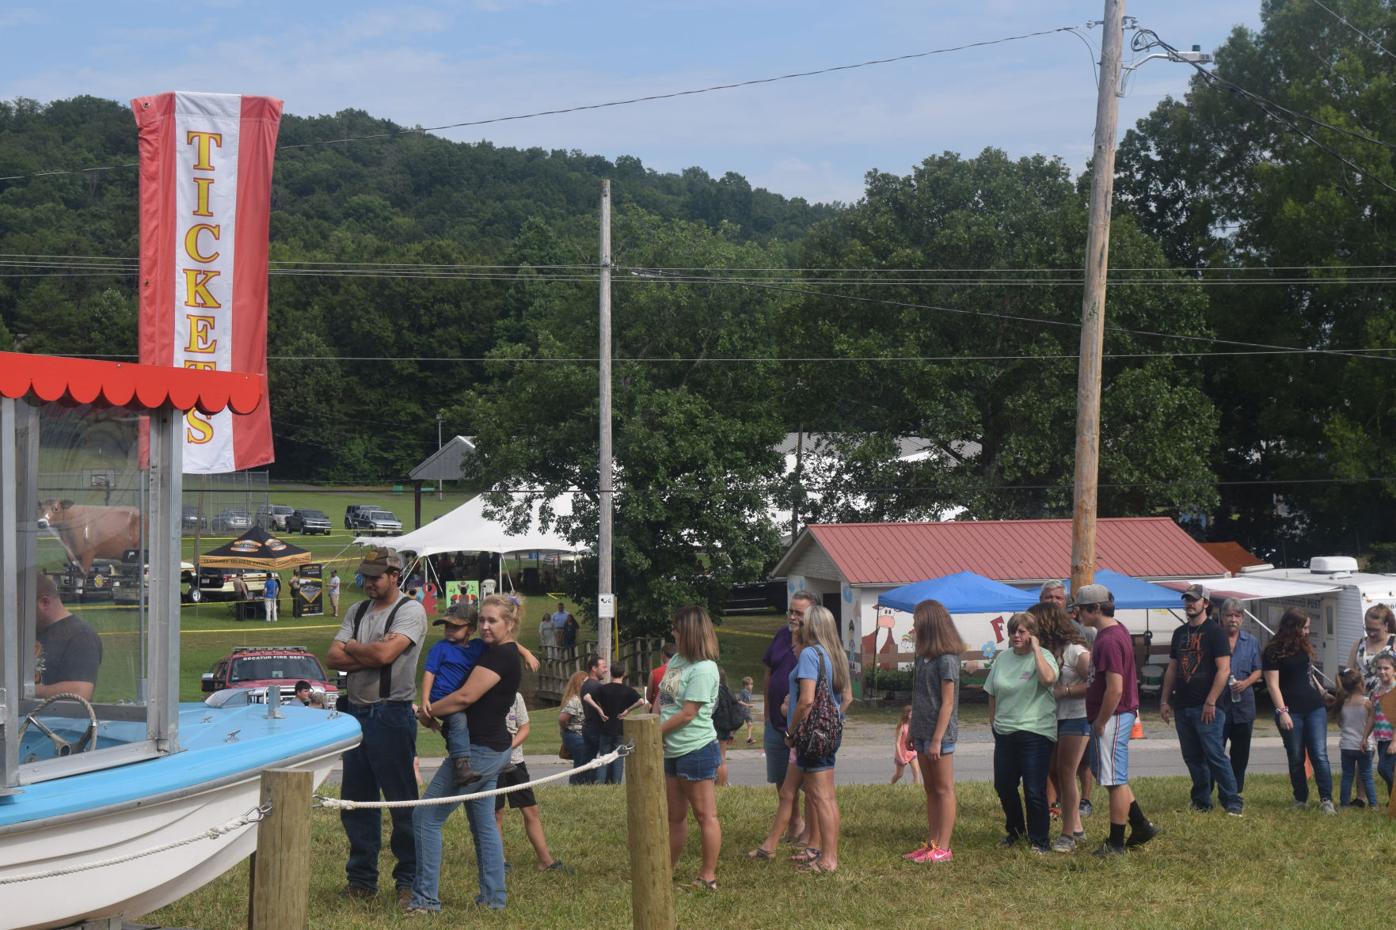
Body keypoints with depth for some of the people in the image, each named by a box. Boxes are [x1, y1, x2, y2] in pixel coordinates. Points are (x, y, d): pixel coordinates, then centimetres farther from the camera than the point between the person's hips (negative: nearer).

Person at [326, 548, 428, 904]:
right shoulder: (358, 612, 14)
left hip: (392, 715, -7)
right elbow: (333, 658, 3)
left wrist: (353, 648, -3)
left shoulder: (410, 611, -6)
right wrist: (371, 655, -11)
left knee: (402, 801, -3)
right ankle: (362, 878, 19)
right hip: (357, 711, 7)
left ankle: (409, 880, 4)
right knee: (355, 801, 10)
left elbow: (385, 653, -21)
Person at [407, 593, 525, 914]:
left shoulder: (499, 655, -17)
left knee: (426, 818, -6)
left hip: (479, 751, -11)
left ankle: (426, 898, -5)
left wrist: (428, 710, -9)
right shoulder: (509, 654, 14)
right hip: (496, 748, 11)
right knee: (484, 822, 16)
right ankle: (493, 897, 19)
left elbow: (466, 697, -22)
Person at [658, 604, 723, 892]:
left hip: (696, 749, -10)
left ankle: (708, 877, 2)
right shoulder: (676, 660, 11)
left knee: (705, 815, -2)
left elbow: (688, 713, -18)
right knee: (674, 815, 17)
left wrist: (654, 731, -9)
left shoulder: (703, 669, -17)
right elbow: (661, 698, 17)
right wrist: (653, 723, -1)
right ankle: (667, 870, 27)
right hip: (672, 750, 10)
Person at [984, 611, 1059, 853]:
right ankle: (1015, 830, 34)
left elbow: (1048, 678, -29)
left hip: (1035, 732, -6)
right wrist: (994, 723, 12)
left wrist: (1035, 649, -21)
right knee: (1003, 786, 13)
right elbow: (992, 695, 17)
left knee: (1034, 791, -4)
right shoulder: (1002, 658, 10)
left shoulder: (1043, 656, -6)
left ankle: (1039, 840, 9)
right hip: (1005, 732, 6)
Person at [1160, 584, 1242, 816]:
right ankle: (1201, 801, 16)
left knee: (1215, 755, -10)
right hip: (1183, 707, 7)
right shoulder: (1180, 633, 16)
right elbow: (1172, 668, 21)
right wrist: (1165, 700, 14)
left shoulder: (1214, 632, -6)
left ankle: (1232, 802, -6)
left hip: (1206, 707, -7)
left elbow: (1224, 669, -12)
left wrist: (1211, 702, -18)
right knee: (1192, 757, 9)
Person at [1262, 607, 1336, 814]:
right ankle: (1301, 799, 16)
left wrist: (1322, 694, 24)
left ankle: (1327, 800, -10)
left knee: (1320, 755, -6)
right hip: (1291, 712, -4)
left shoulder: (1305, 647, 15)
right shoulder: (1273, 652, -5)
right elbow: (1272, 684, -9)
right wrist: (1282, 711, -16)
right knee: (1296, 758, 4)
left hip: (1315, 709, 4)